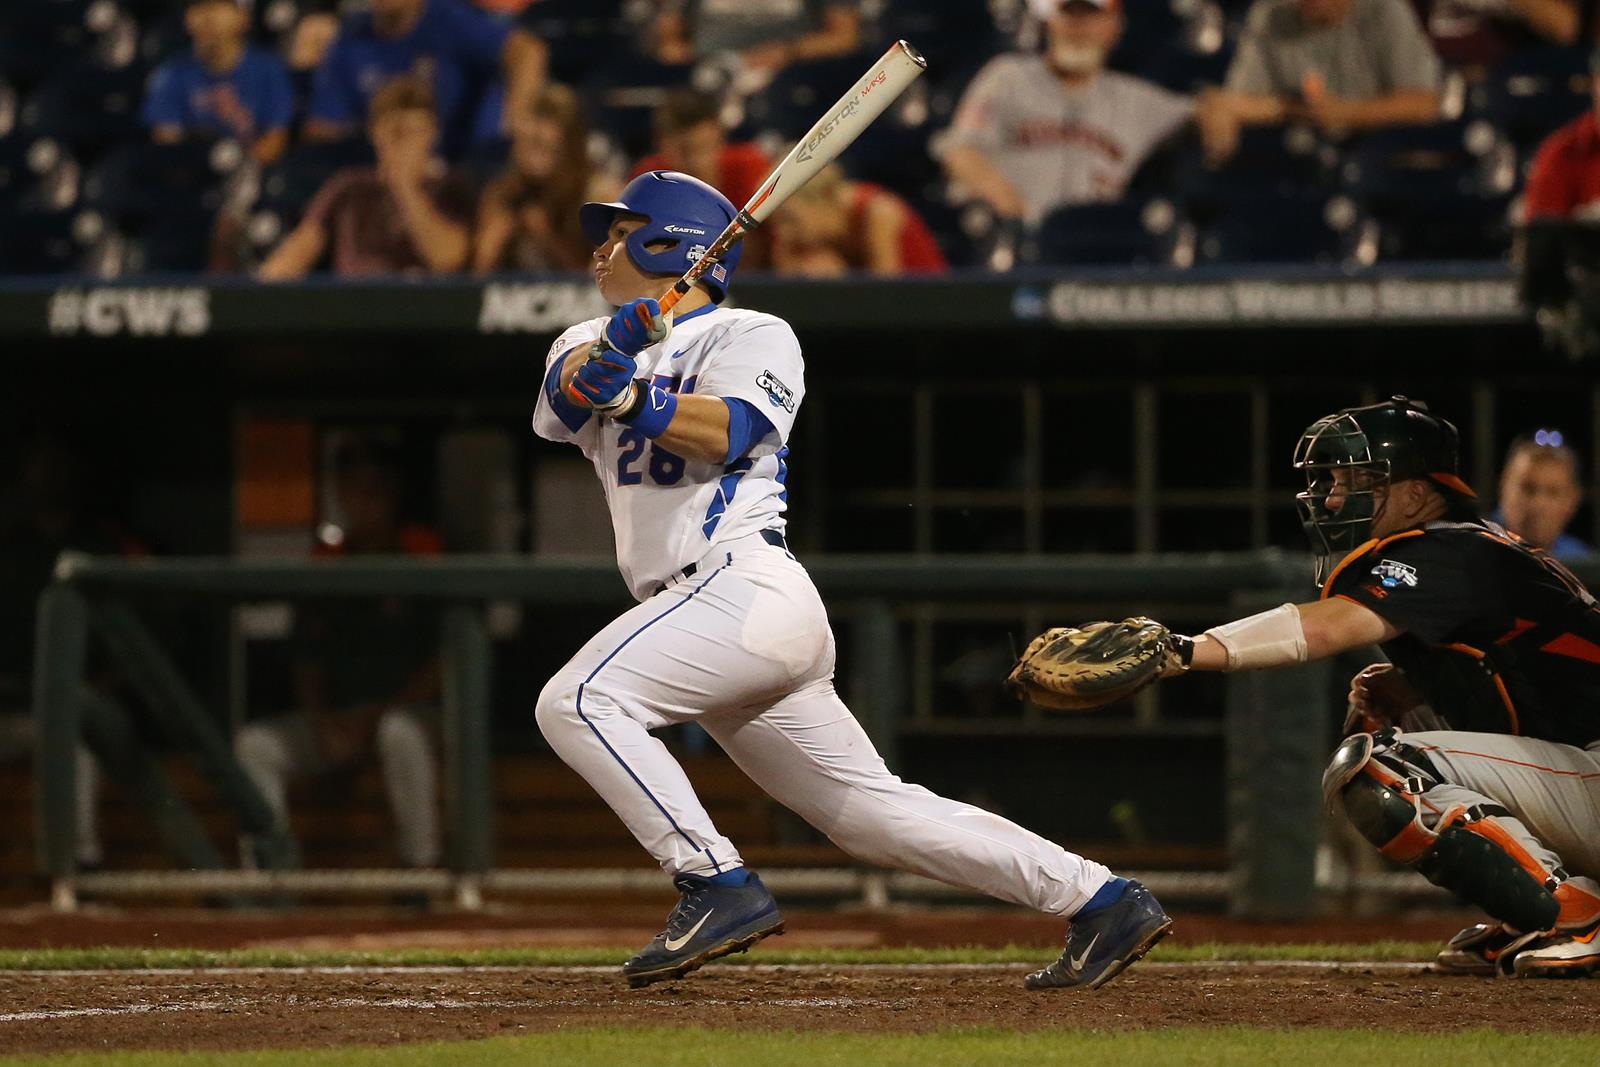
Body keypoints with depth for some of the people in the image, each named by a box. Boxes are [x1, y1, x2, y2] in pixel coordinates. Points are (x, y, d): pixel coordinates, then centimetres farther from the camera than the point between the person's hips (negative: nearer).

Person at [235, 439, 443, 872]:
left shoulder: (423, 553, -2)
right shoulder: (326, 564, 11)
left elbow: (443, 664, -7)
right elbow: (306, 661, 13)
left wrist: (377, 717, -13)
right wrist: (322, 723, -5)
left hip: (406, 709, -5)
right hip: (337, 718, 5)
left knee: (401, 734, -39)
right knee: (254, 743, -17)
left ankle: (421, 865, -32)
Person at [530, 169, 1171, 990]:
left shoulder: (753, 336, 4)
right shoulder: (592, 342, 22)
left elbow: (728, 430, -16)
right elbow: (566, 391, -2)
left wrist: (630, 398, -31)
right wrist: (607, 354, -24)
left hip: (748, 583, -7)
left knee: (579, 700, -22)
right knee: (871, 811, 5)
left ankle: (719, 887, -24)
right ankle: (1101, 900, 7)